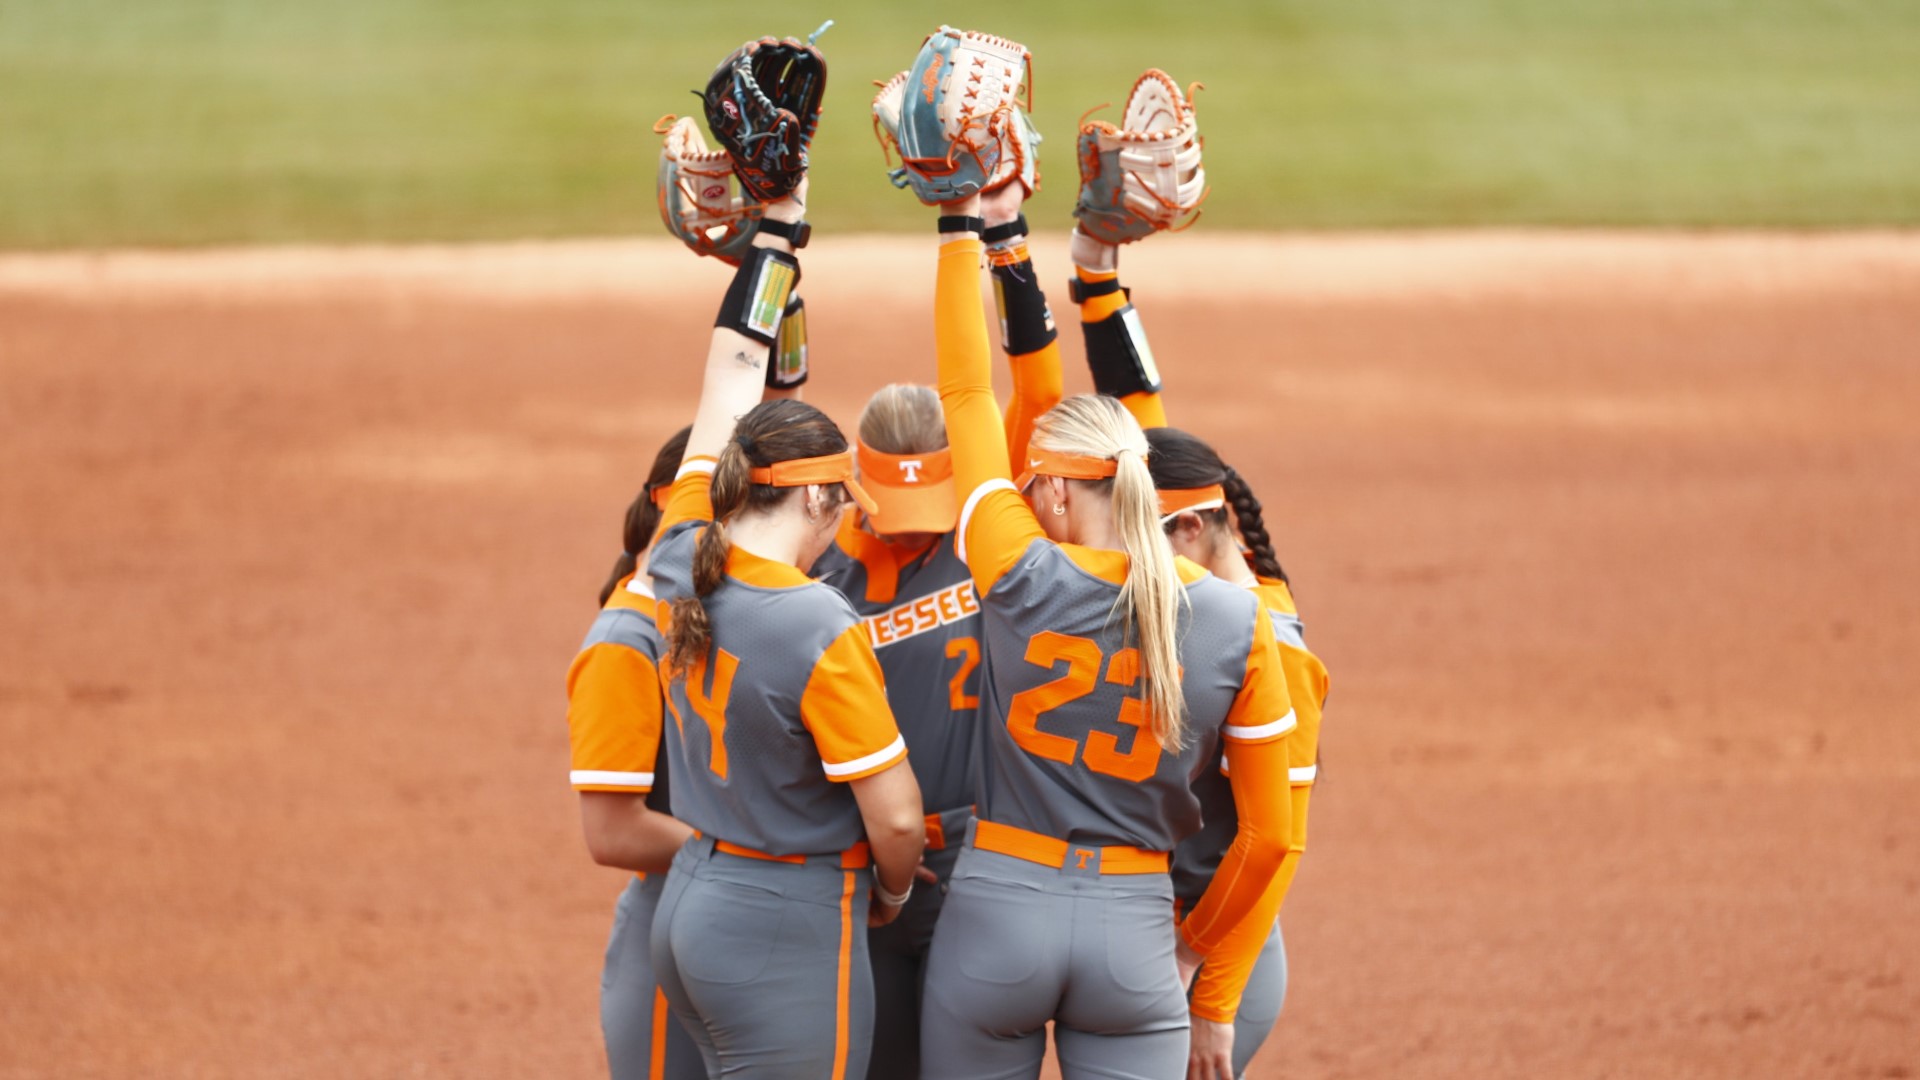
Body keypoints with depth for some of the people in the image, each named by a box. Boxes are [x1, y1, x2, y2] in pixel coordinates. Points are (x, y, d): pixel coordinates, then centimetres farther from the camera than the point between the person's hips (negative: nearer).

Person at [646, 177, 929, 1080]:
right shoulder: (821, 633, -20)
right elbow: (896, 817, -15)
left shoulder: (683, 562, 0)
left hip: (691, 901, 8)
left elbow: (732, 371, 11)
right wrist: (893, 893, 7)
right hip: (789, 937, -8)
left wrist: (776, 227, 19)